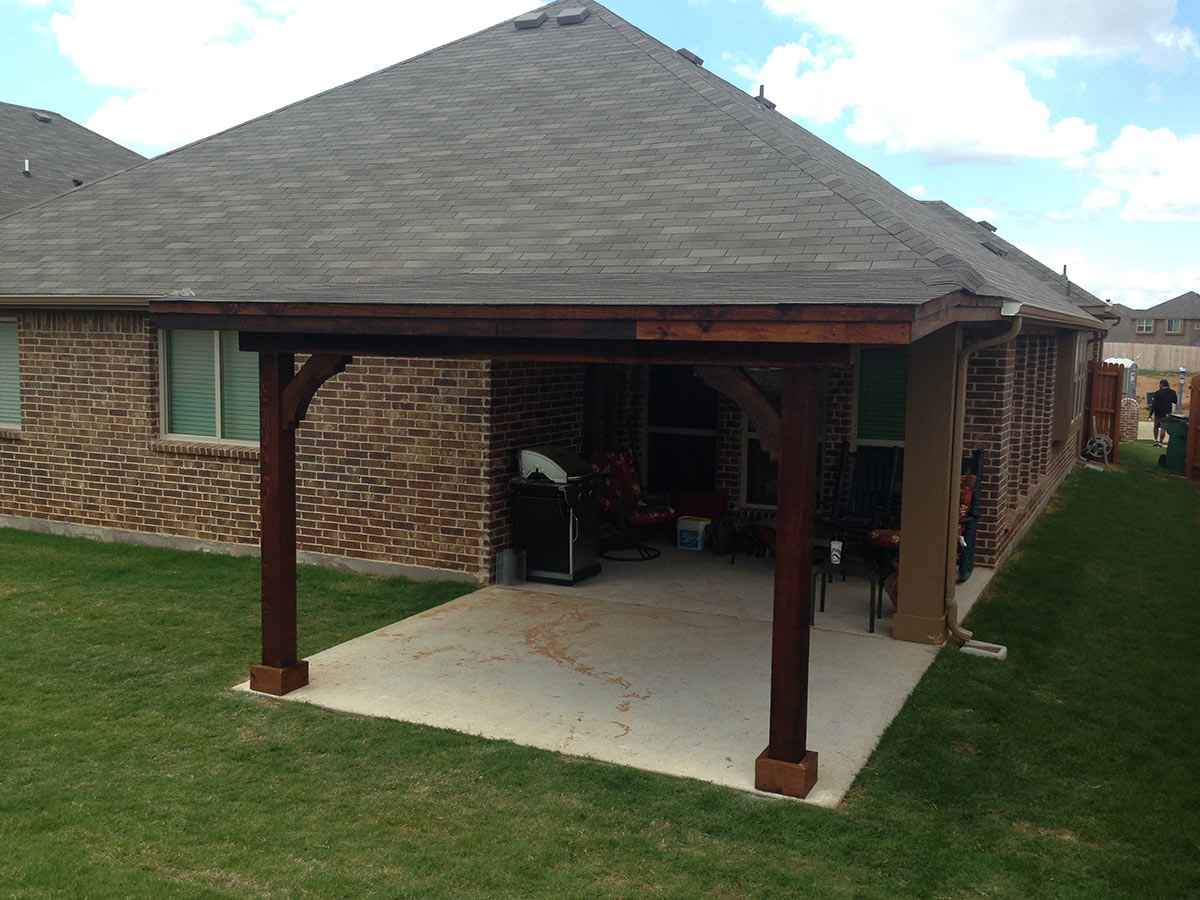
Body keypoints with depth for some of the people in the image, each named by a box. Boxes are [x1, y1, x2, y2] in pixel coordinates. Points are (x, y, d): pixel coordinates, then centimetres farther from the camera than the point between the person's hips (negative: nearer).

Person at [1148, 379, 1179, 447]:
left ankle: (1156, 440, 14)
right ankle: (1160, 442, 0)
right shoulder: (1172, 393, 0)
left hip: (1158, 413, -1)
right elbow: (1175, 401, 15)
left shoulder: (1157, 393, -11)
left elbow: (1154, 404, -13)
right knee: (1163, 428, 2)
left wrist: (1151, 413, -8)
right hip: (1167, 413, 1)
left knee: (1156, 427, 17)